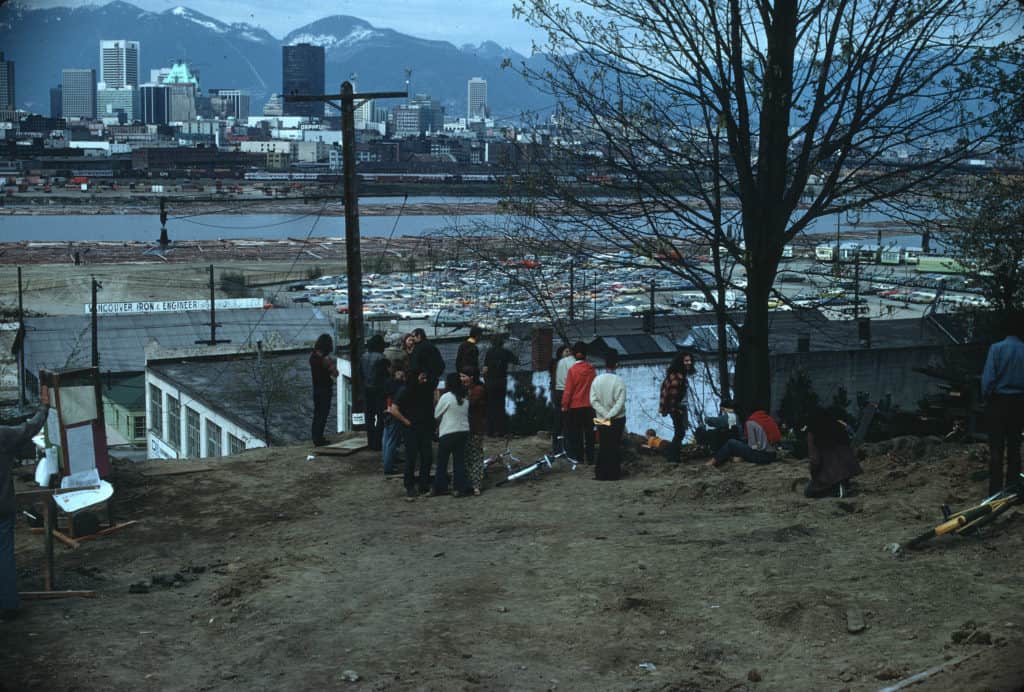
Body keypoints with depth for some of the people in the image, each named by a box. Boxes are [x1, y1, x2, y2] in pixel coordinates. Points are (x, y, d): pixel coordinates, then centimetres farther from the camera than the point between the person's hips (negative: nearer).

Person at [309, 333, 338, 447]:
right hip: (325, 389, -7)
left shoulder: (313, 356, 3)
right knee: (323, 414, 0)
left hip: (316, 388, 7)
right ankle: (319, 439, 3)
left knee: (317, 413, 16)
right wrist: (333, 362, -7)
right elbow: (335, 374, -18)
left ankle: (316, 437, 24)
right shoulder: (326, 358, -20)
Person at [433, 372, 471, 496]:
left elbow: (436, 415, -3)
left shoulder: (446, 397, -12)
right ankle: (460, 487, 4)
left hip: (448, 433, -6)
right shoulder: (464, 399, 7)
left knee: (442, 461, 6)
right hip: (463, 431, 6)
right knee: (459, 460, 8)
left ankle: (440, 488, 12)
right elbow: (466, 414, 11)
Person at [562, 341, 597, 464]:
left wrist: (564, 405, -3)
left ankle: (578, 457, 9)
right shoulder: (591, 369, -3)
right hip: (589, 406, 3)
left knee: (575, 433, 7)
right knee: (589, 432, 10)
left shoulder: (573, 370, -14)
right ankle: (590, 457, 12)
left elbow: (568, 390, -12)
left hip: (575, 406, -3)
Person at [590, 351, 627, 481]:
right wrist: (610, 416, -14)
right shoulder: (619, 381, -12)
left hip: (601, 420, 3)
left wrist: (605, 415, -9)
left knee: (603, 446, 11)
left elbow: (593, 401, -7)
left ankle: (601, 473, 9)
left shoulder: (597, 380, -4)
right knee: (615, 447, 7)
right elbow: (620, 403, -17)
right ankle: (614, 473, 8)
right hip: (617, 419, -2)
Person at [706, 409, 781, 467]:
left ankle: (713, 462, 6)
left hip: (761, 456, -7)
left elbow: (752, 445, -10)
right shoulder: (769, 419, 9)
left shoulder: (751, 422, -10)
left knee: (730, 443, 2)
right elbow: (777, 438, 14)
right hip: (772, 455, 7)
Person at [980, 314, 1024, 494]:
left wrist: (986, 398, 2)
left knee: (996, 448, 1)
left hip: (998, 402, -2)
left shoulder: (996, 348, -10)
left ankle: (995, 491, -1)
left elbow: (988, 378, -11)